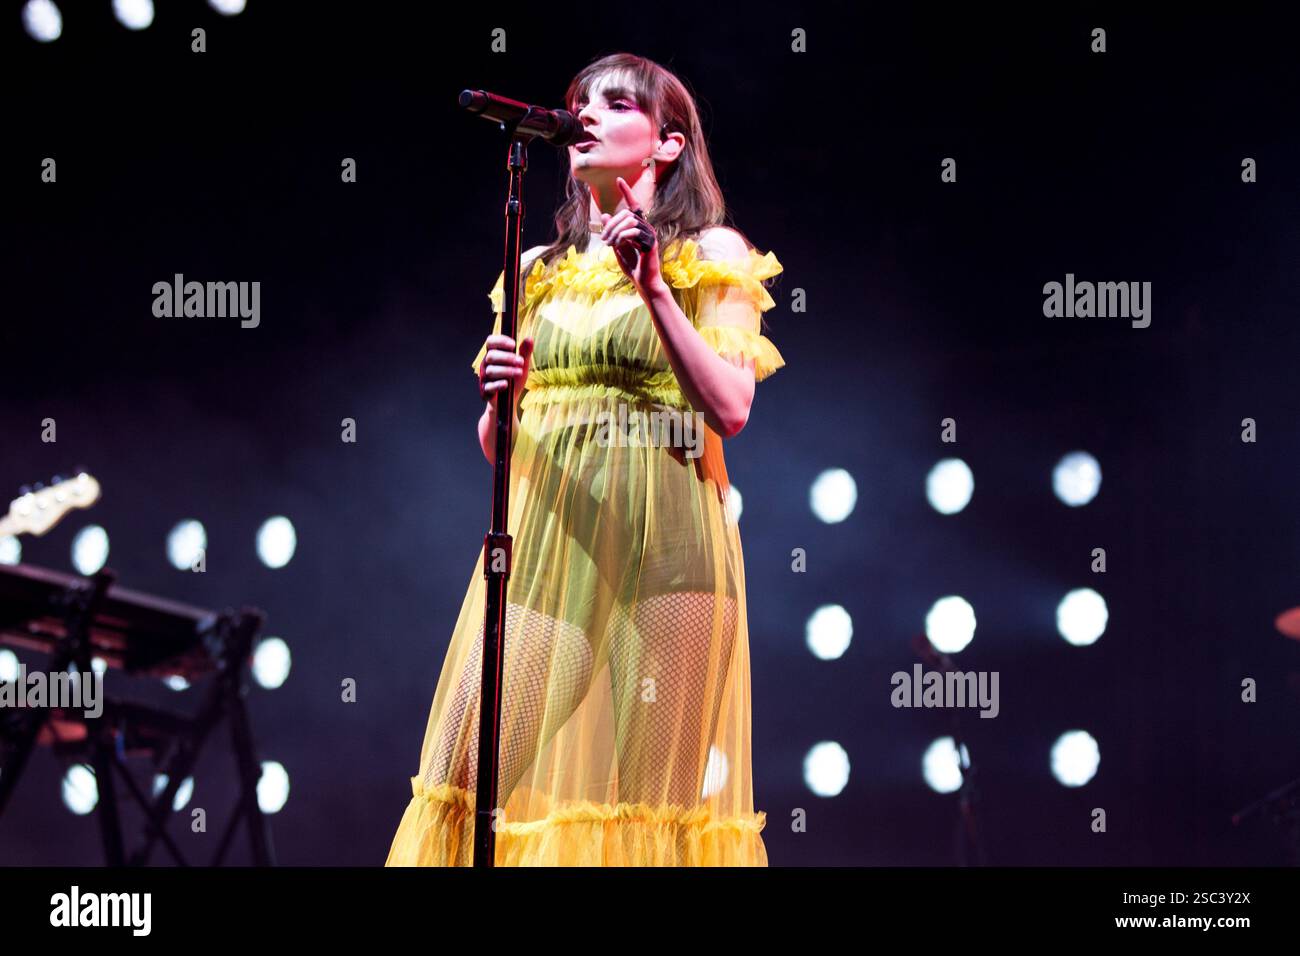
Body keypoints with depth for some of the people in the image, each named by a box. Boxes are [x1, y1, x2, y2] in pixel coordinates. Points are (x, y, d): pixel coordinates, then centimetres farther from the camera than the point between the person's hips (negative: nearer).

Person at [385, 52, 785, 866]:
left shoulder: (710, 257, 6)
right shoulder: (540, 270, 19)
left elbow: (730, 409, -8)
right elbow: (494, 446, 18)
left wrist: (652, 288, -14)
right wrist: (498, 395, -4)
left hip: (658, 533, -4)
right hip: (545, 532, 4)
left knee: (644, 764, -8)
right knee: (496, 756, -7)